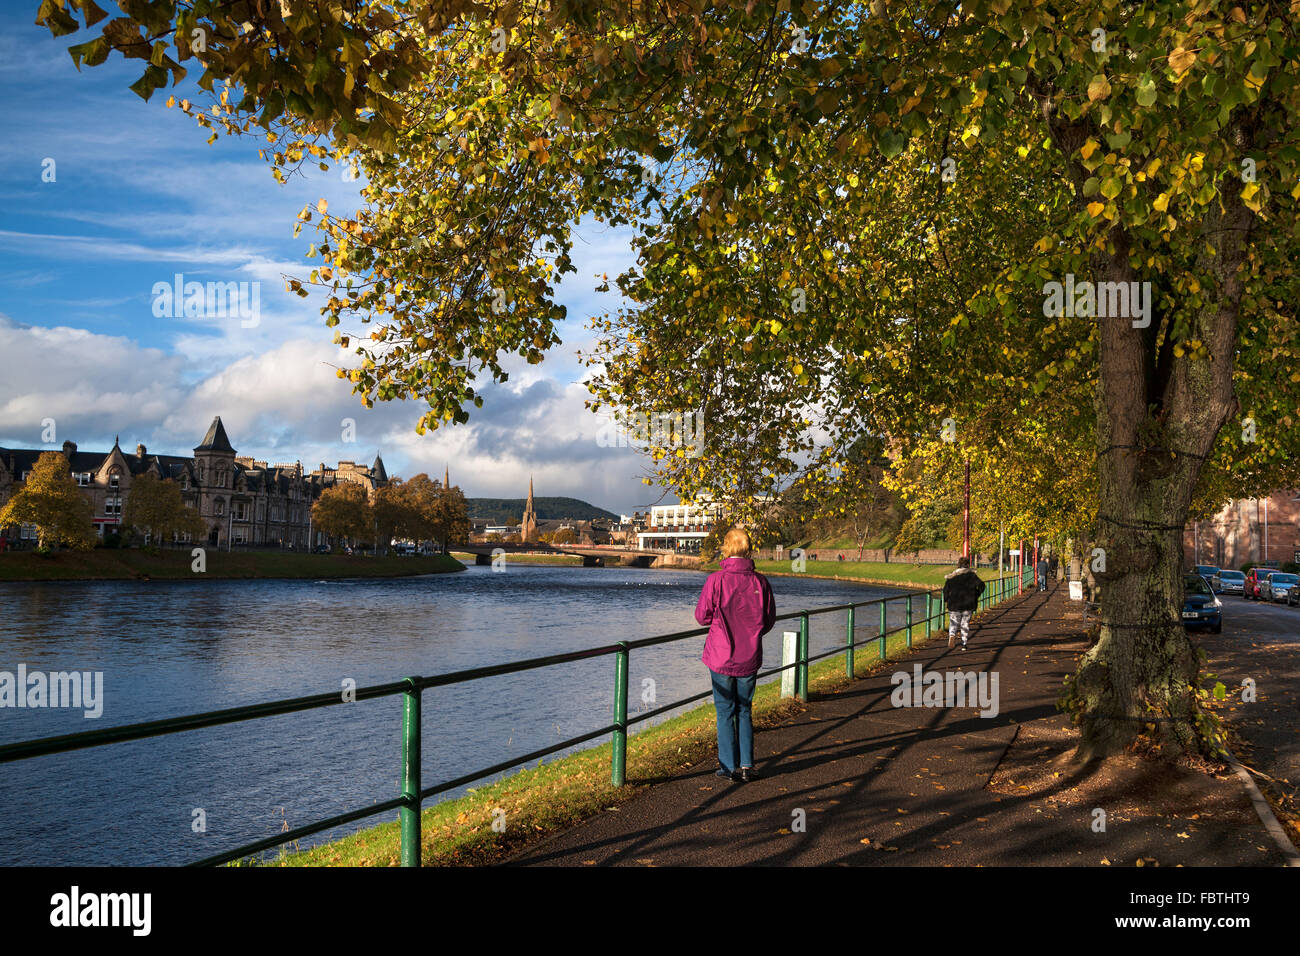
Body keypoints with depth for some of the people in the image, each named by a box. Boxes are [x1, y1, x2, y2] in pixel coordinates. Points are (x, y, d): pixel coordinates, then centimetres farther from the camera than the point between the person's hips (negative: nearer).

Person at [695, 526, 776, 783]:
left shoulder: (716, 580, -14)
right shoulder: (760, 581, -4)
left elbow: (702, 615, -5)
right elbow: (769, 620, 4)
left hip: (721, 656, -3)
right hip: (750, 657, 3)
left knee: (725, 711, 9)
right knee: (744, 710, 16)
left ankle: (730, 766, 13)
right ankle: (746, 765, 14)